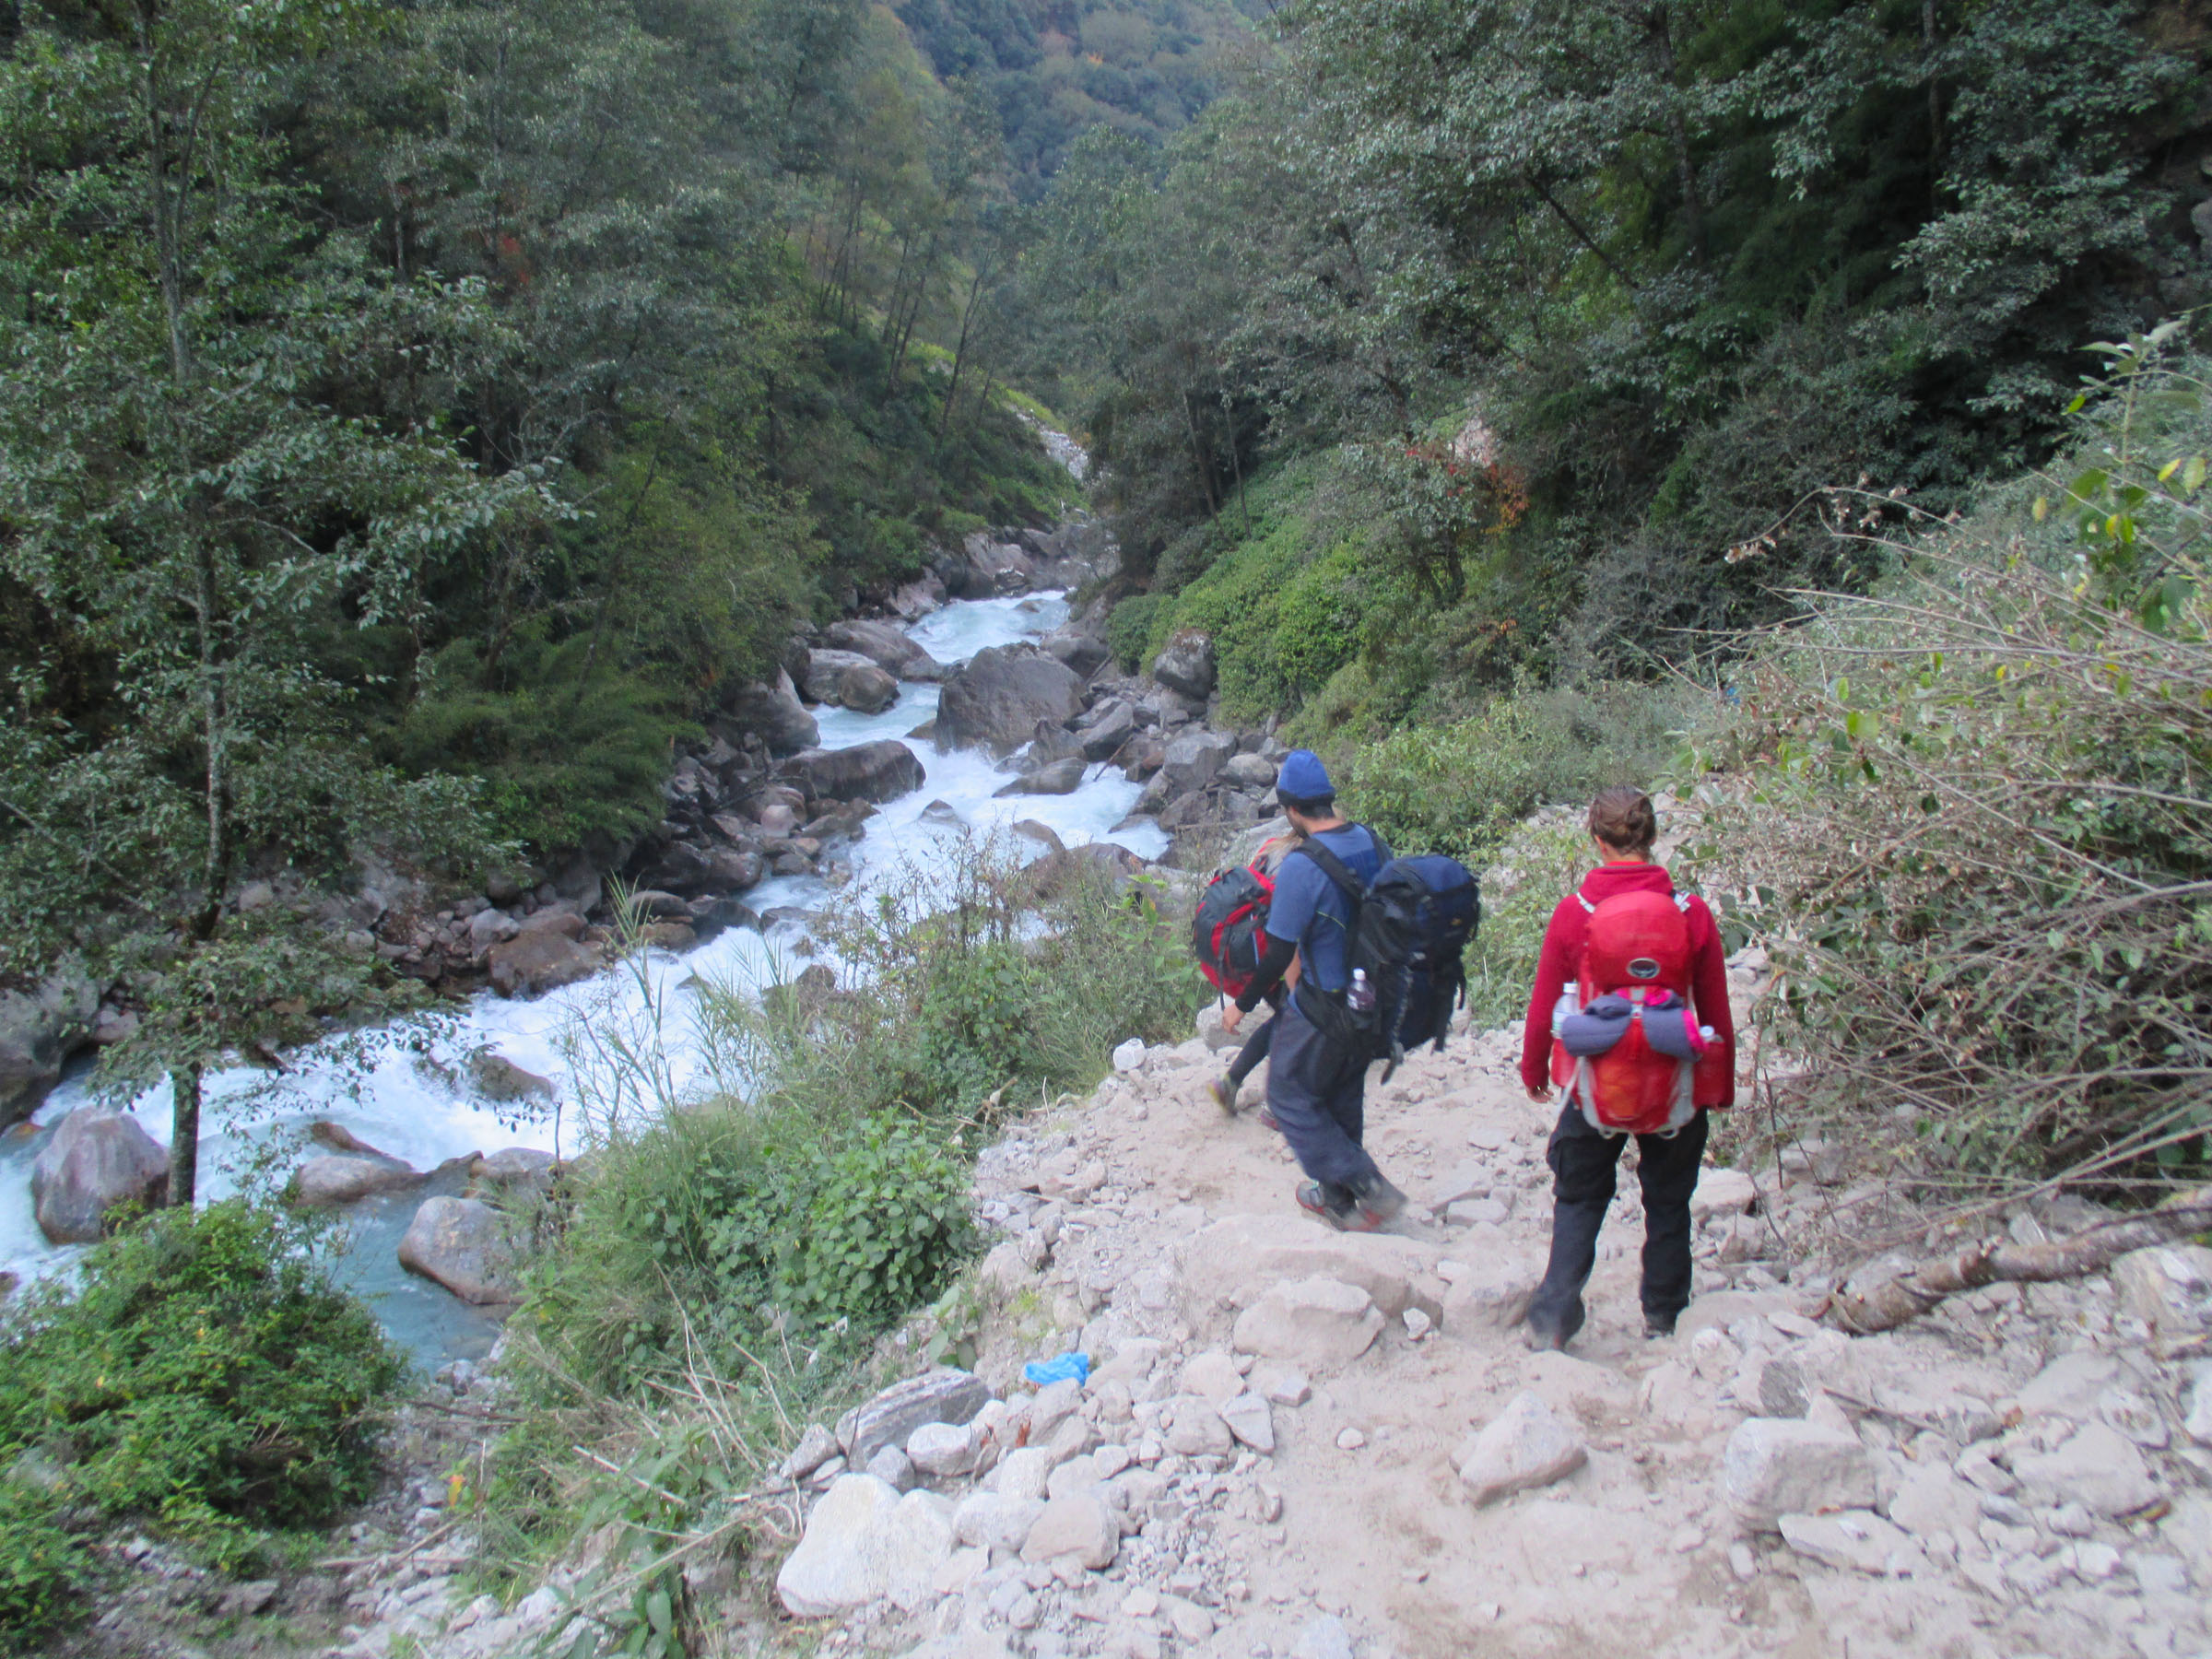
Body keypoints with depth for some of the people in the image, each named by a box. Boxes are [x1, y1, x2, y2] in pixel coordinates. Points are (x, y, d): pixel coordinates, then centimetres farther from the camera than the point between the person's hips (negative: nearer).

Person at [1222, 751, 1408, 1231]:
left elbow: (1278, 956, -20)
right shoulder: (1373, 842, -4)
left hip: (1324, 1006, -7)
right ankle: (1338, 1199, 37)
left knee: (1289, 1096, 12)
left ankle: (1369, 1189, 7)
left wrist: (1242, 1005, -5)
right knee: (1343, 1099, 23)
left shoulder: (1300, 867, -25)